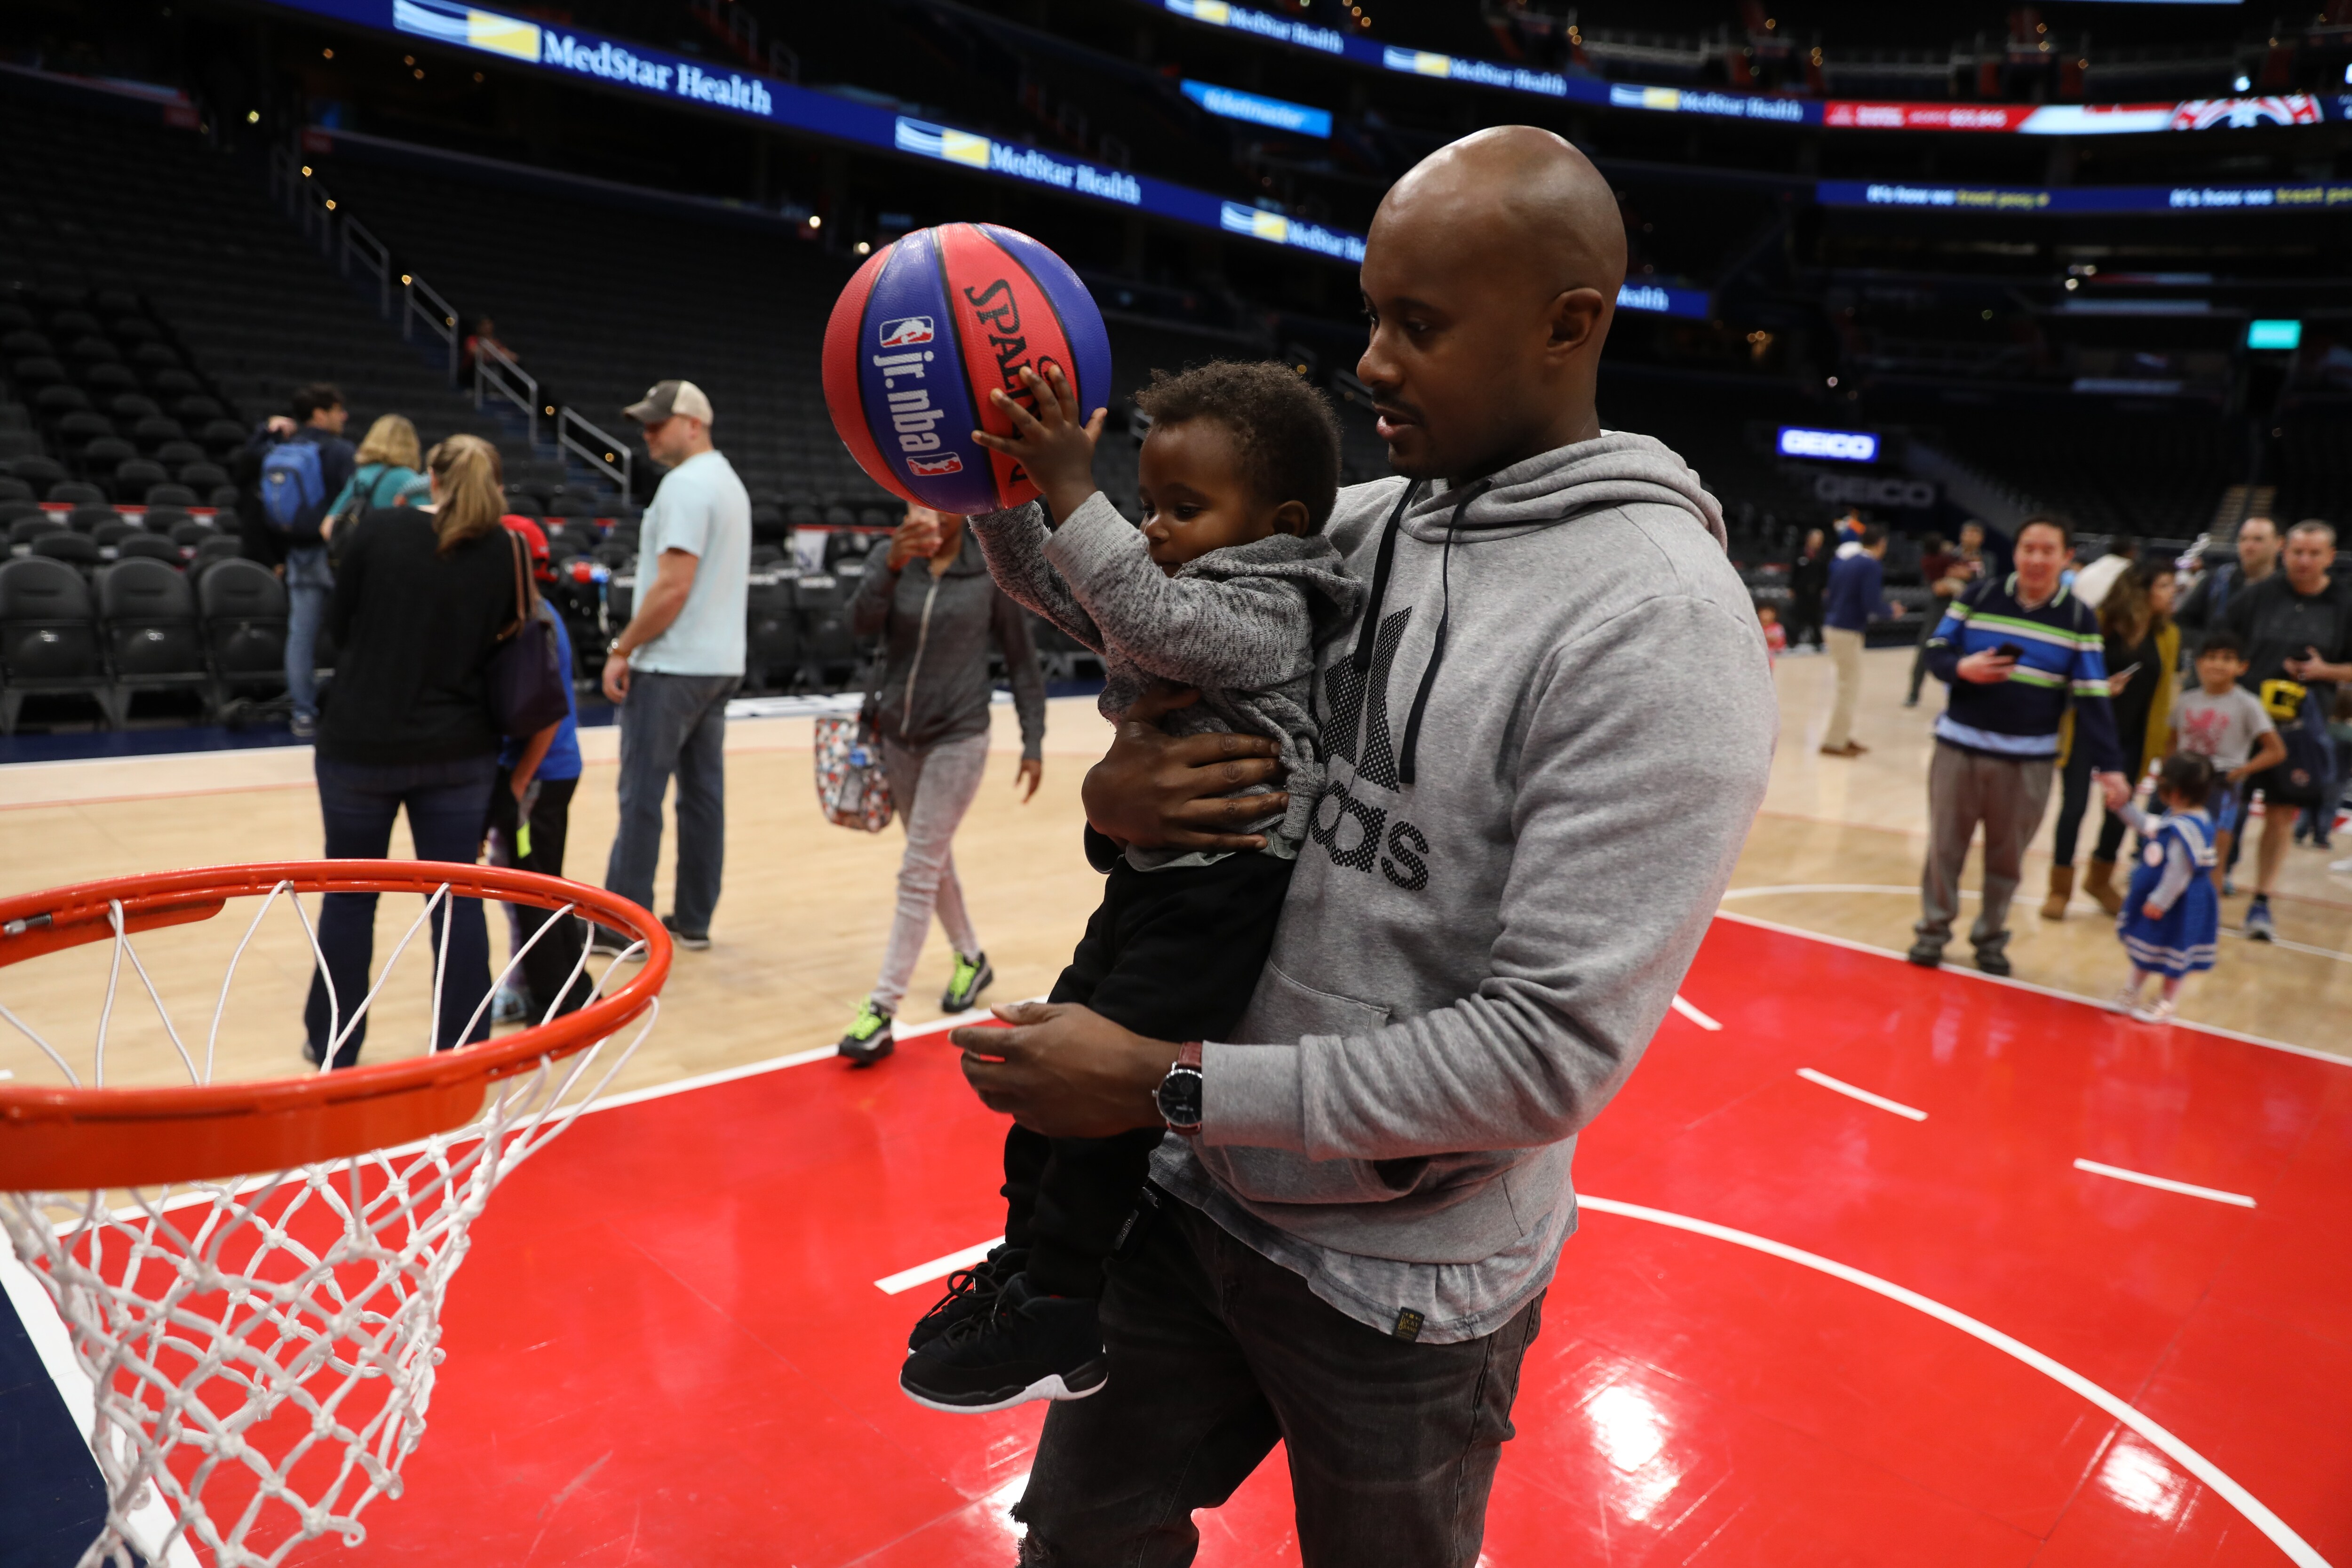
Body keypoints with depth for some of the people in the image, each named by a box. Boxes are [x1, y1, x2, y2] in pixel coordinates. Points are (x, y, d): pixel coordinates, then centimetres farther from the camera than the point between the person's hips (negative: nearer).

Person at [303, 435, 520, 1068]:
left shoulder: (378, 530, -6)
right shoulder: (504, 552, -3)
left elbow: (338, 627, 4)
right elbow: (498, 648, 3)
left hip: (360, 742, 0)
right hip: (459, 751, 1)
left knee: (349, 895, 14)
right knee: (458, 897, 8)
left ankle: (333, 1043, 25)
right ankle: (462, 1046, 14)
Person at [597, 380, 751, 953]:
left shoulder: (685, 484, -14)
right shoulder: (730, 481, 15)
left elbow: (672, 586, -21)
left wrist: (622, 649, -13)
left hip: (671, 667, -9)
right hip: (720, 663, 9)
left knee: (641, 797, -2)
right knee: (704, 791, 10)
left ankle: (624, 924, 4)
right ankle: (694, 920, 17)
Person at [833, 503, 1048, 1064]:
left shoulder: (992, 571, -8)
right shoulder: (892, 559, -2)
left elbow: (1022, 660, -1)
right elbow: (863, 623, -19)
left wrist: (1033, 742, -2)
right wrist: (893, 565, -37)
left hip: (958, 740, -4)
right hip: (898, 738, 4)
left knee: (918, 873, -7)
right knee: (935, 860, 18)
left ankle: (882, 1013, -2)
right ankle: (971, 959, 40)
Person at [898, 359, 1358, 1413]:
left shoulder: (1268, 615, -15)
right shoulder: (1173, 585, 12)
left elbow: (1152, 622, -32)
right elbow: (1040, 579, 12)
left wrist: (1069, 490, -35)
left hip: (1225, 899, -10)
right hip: (1153, 882, 10)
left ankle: (1055, 1327, 4)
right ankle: (1026, 1259, 29)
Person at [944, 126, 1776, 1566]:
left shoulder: (1660, 623, -21)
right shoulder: (1354, 526, -1)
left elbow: (1551, 1050, -25)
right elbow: (1182, 696, 9)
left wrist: (1170, 1085, -23)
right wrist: (1114, 793, -16)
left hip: (1398, 1283, -5)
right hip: (1194, 1195, 5)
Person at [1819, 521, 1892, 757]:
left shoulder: (1843, 558, 8)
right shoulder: (1872, 566, -15)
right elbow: (1872, 605, -21)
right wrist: (1891, 610, -1)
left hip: (1833, 628, 9)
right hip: (1847, 632, -9)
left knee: (1848, 686, 19)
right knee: (1849, 688, 1)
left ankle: (1841, 735, 26)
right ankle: (1834, 742, 5)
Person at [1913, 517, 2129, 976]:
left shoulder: (2079, 619, 1)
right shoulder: (1978, 595, 1)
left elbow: (2092, 698, -3)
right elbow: (1936, 652, 3)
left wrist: (2108, 765, -10)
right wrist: (1962, 668, -21)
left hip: (2029, 760, 0)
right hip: (1959, 745, 0)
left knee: (2007, 856, 8)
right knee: (1945, 846, 5)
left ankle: (1991, 938, 22)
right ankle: (1933, 929, 19)